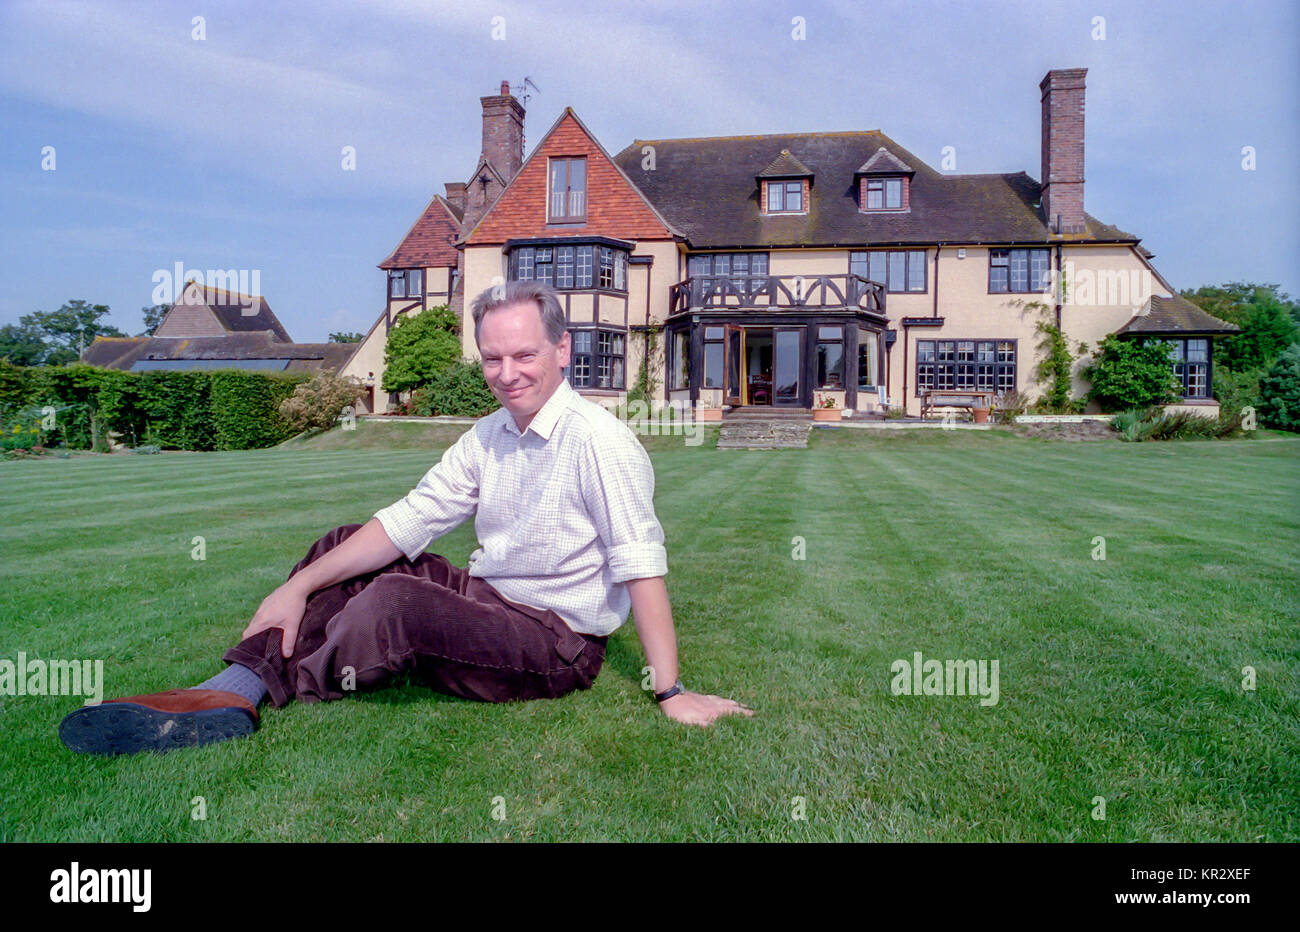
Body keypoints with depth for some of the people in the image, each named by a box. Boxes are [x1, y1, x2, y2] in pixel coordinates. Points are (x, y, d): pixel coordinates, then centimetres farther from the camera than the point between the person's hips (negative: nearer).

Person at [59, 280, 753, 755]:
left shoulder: (601, 441, -19)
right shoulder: (486, 437, 6)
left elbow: (641, 565, -22)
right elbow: (407, 521, 1)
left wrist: (670, 692, -24)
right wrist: (300, 586, -6)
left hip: (558, 643, -8)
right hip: (485, 599, 8)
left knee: (394, 599, -29)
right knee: (347, 548, 3)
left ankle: (253, 696, -4)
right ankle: (233, 690, -12)